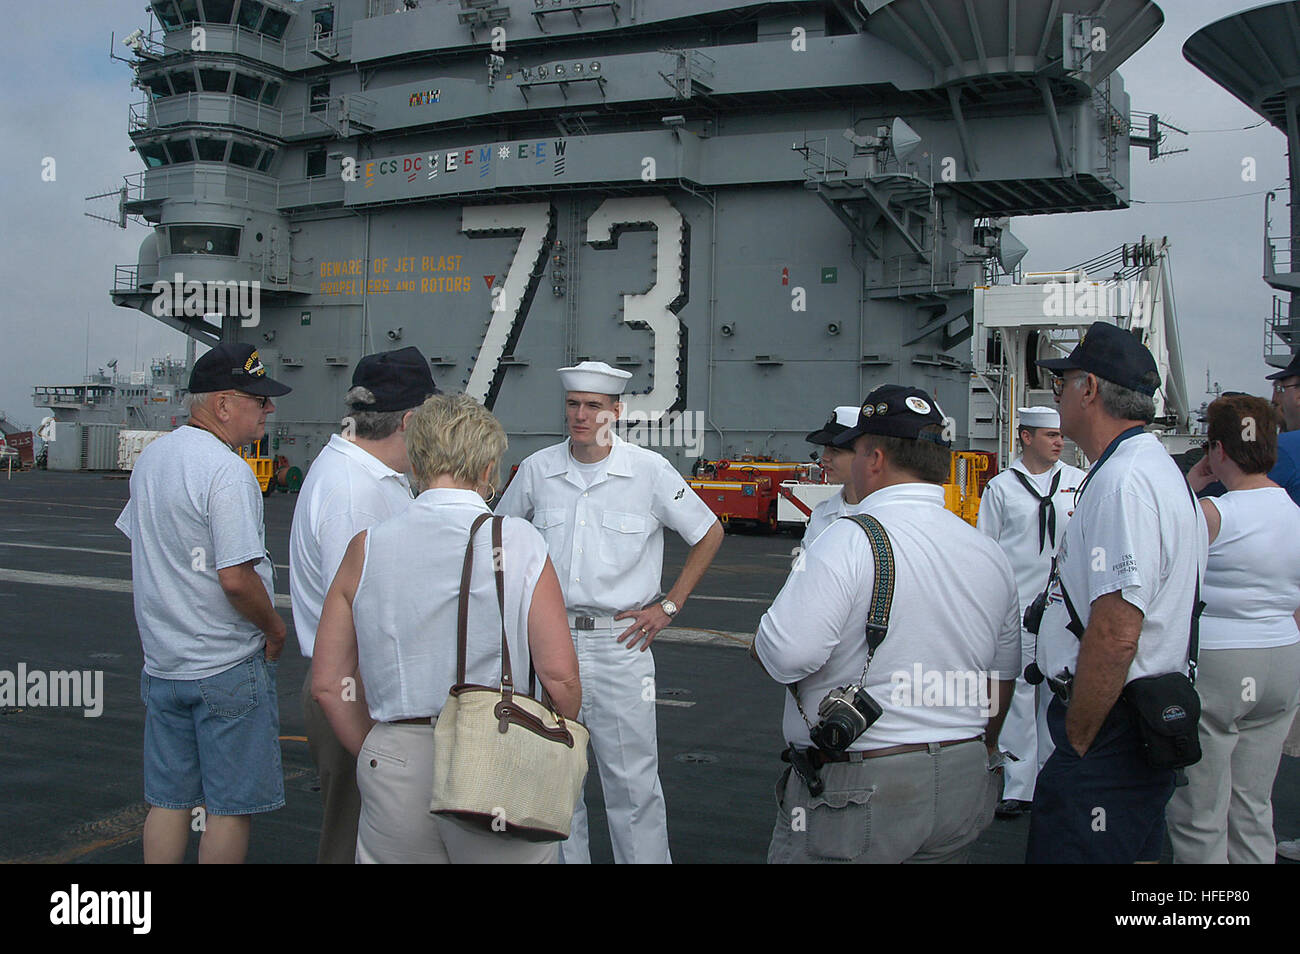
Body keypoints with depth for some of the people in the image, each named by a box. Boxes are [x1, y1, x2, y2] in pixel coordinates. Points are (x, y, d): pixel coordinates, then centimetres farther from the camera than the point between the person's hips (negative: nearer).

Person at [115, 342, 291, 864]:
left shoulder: (151, 456, 10)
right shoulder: (228, 472, -19)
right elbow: (236, 578, -25)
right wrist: (275, 627, -9)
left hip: (162, 661, 8)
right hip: (228, 667, -8)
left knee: (168, 801, 16)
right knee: (230, 806, 3)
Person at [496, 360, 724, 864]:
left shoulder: (650, 471, -5)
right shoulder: (537, 469, 3)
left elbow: (709, 533, 5)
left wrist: (668, 605, 0)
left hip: (620, 640, -3)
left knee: (632, 780, 1)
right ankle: (565, 858, 28)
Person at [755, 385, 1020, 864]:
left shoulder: (849, 540, -17)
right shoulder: (991, 554, 6)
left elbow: (786, 654, -25)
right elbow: (1002, 677, 15)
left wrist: (762, 640, -2)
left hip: (857, 793, -7)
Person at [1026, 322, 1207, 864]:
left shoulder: (1124, 483, -20)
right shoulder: (1158, 469, 17)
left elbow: (1115, 635, -26)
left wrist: (1077, 743, -17)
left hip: (1112, 732, -11)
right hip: (1145, 725, 11)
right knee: (1133, 853, 20)